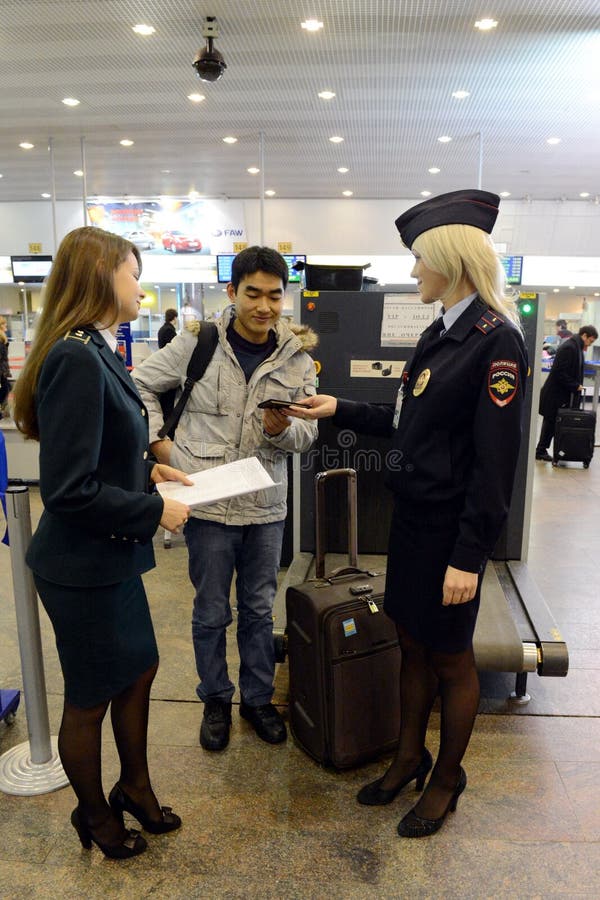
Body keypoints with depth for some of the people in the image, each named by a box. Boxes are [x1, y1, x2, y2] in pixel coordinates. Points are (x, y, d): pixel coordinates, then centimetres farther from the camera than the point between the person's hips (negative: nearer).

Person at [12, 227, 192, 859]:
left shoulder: (97, 353, 4)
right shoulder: (76, 359, -25)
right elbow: (70, 489, -27)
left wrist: (147, 469, 4)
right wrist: (155, 511, -18)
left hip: (112, 557, 9)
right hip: (82, 568, -9)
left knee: (139, 670, 23)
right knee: (90, 700, 14)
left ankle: (134, 787, 47)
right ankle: (94, 815, 41)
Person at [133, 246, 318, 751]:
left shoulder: (297, 358, 1)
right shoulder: (198, 343, -6)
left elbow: (307, 435, 3)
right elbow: (141, 385, 5)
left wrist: (282, 429, -19)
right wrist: (158, 442, -4)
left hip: (266, 505, 2)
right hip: (208, 503, -2)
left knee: (259, 610, 16)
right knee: (211, 612, 13)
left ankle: (259, 698, 36)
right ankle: (216, 700, 35)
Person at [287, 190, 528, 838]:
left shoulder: (496, 341, -17)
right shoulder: (440, 332, 8)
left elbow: (494, 460, -19)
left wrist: (468, 557, -19)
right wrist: (339, 411, 12)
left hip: (451, 527, -8)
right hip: (412, 516, 8)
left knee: (450, 660, 11)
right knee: (411, 644, 19)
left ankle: (446, 779, 34)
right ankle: (409, 759, 39)